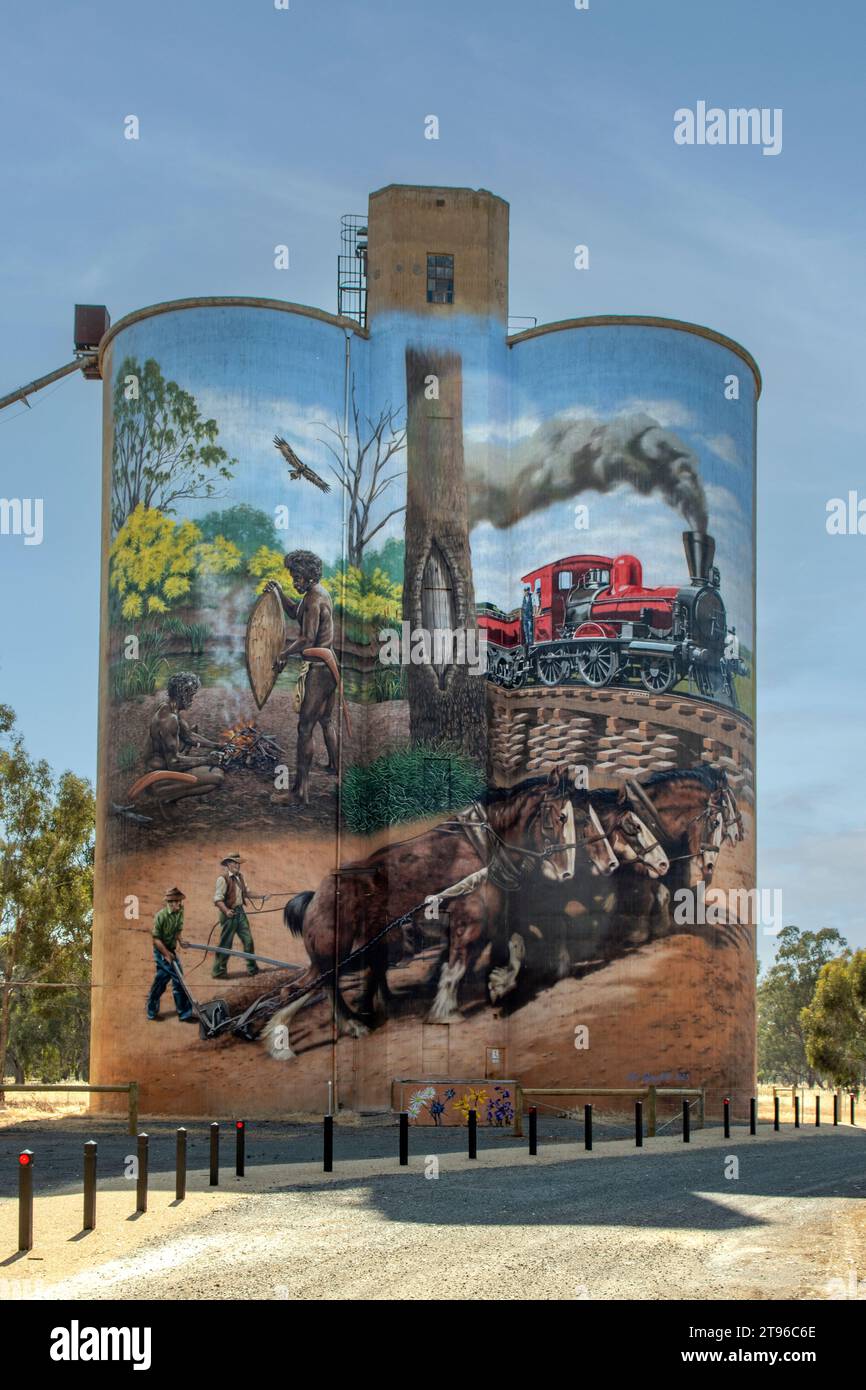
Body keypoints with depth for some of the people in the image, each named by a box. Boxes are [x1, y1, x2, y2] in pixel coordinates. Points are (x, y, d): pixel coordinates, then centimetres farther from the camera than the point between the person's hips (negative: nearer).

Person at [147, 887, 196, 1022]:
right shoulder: (161, 916, -23)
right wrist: (167, 954, -24)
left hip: (171, 949, 7)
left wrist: (180, 940, -17)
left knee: (161, 980, 14)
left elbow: (179, 930, 3)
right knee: (178, 979, -6)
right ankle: (185, 1013, 4)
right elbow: (156, 938, -20)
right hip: (161, 950, -7)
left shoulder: (179, 912, -4)